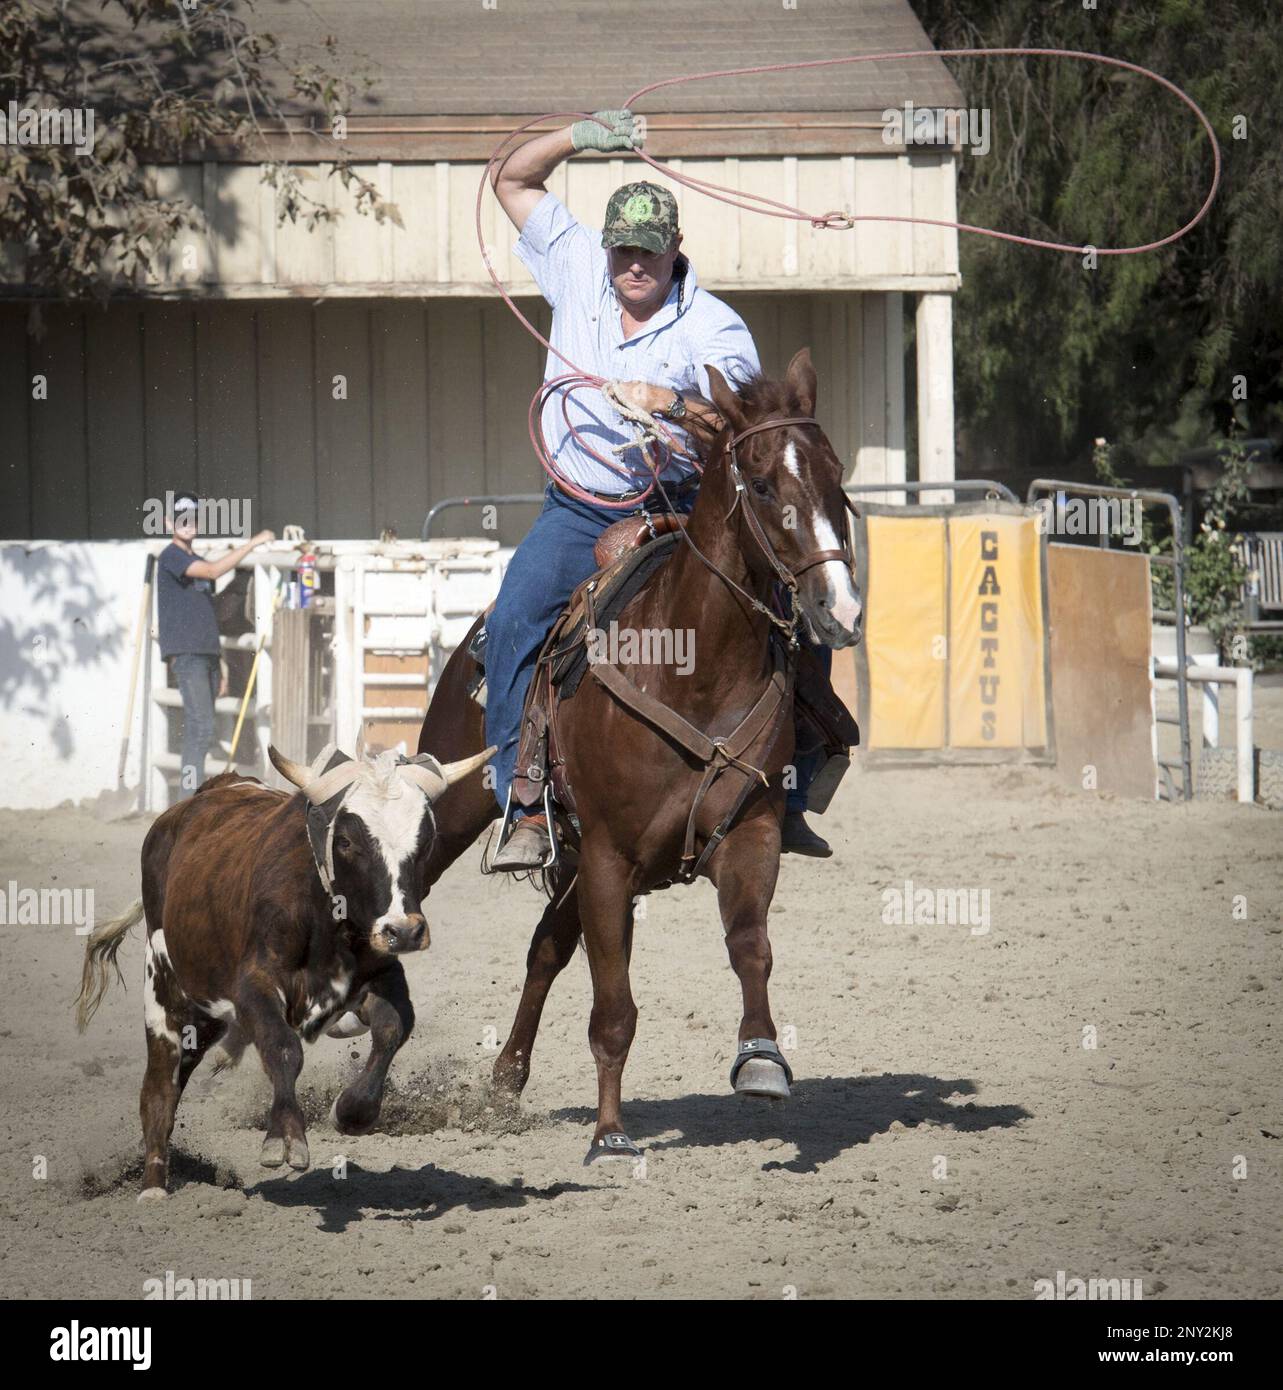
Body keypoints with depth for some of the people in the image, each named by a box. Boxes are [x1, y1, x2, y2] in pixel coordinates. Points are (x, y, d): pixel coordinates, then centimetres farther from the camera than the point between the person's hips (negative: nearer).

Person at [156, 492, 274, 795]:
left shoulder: (196, 562, 21)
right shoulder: (171, 557, -6)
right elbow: (213, 571, -22)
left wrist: (219, 663, 20)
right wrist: (252, 543, -19)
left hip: (207, 654, 9)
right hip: (185, 653, -9)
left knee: (198, 732, 7)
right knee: (201, 728, -17)